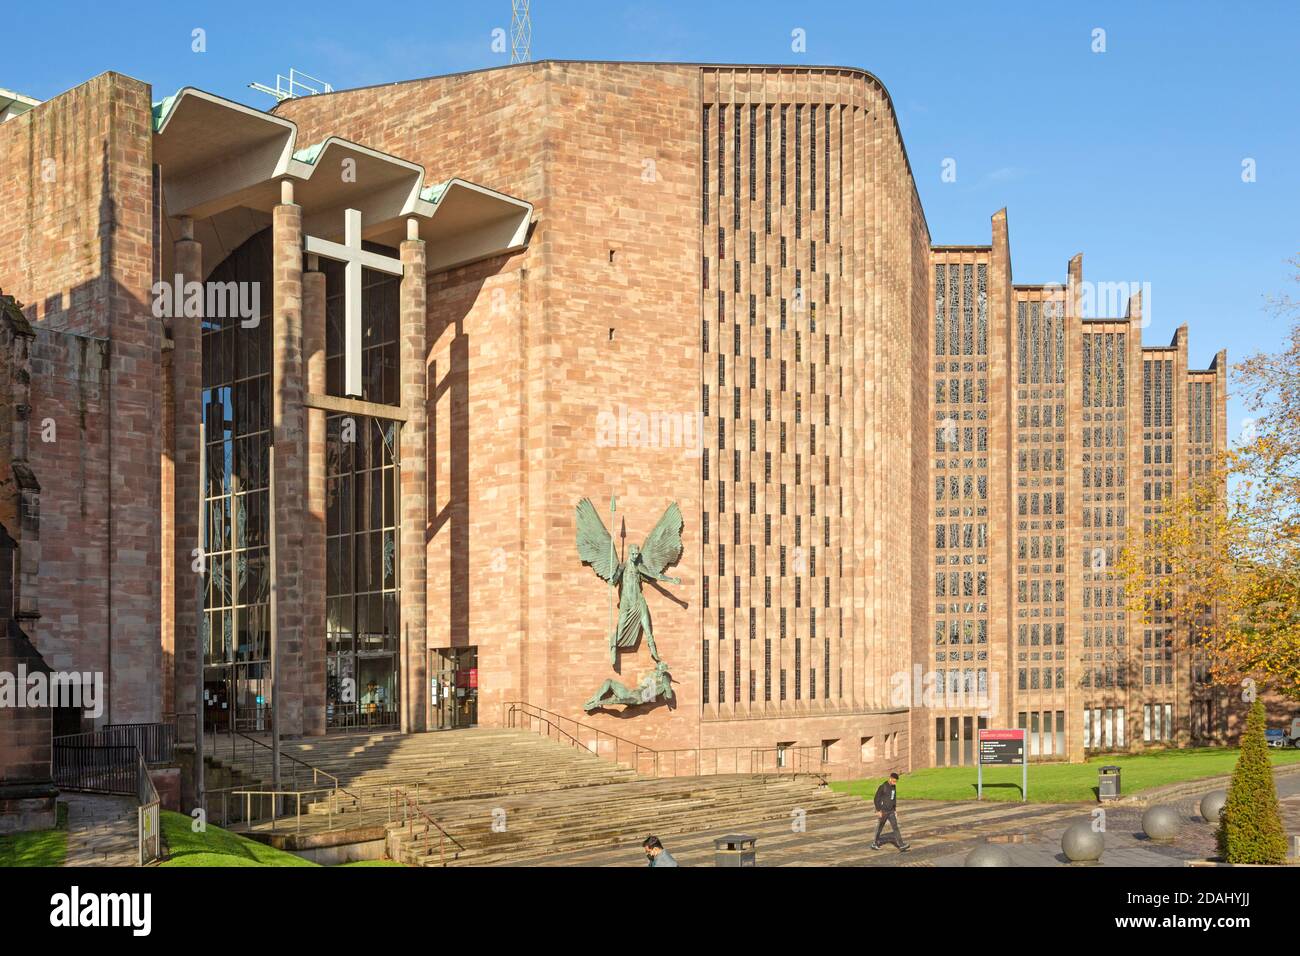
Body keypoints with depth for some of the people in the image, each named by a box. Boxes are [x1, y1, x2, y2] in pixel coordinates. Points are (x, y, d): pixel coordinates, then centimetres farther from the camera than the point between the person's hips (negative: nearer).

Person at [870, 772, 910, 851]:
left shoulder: (894, 787, 6)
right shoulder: (882, 787, -15)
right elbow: (876, 799, -14)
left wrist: (894, 810, 18)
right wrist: (878, 811, -17)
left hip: (891, 812, 5)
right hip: (883, 812, -5)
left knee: (895, 827, -6)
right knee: (879, 828, 6)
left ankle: (901, 845, -12)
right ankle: (874, 844, 23)